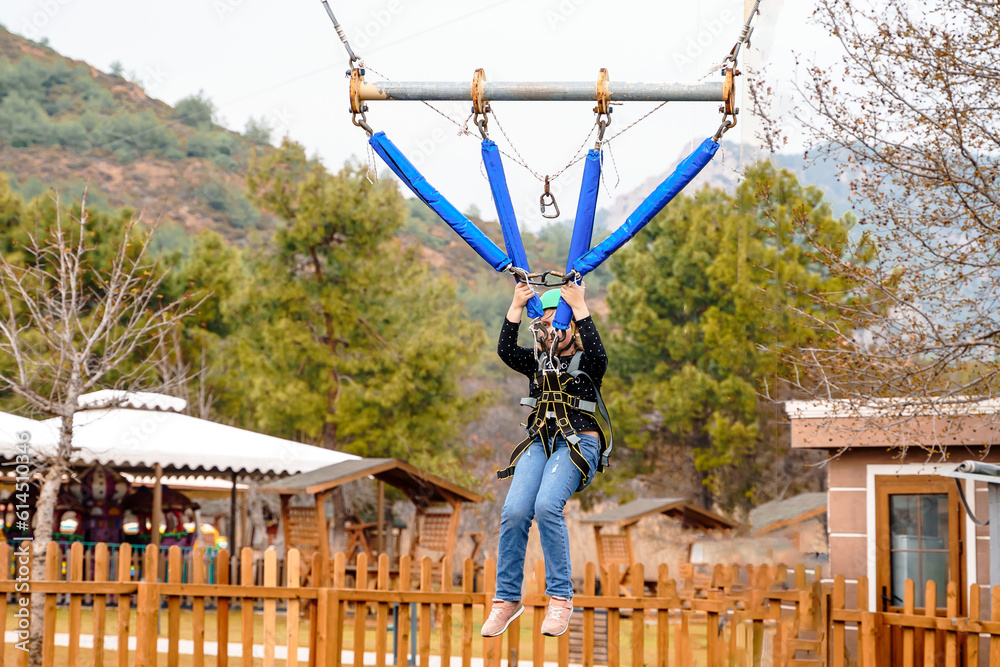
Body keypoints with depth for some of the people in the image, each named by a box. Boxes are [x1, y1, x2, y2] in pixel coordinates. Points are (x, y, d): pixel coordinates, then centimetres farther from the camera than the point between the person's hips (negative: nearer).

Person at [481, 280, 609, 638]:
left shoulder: (586, 362, 7)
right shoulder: (537, 362, 19)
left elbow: (598, 354, -18)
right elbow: (506, 350, 0)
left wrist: (580, 308, -18)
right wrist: (516, 307, -7)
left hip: (578, 443, -4)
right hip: (539, 443, 4)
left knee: (547, 505, -31)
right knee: (514, 512, -20)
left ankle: (560, 598, -24)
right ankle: (507, 599, -8)